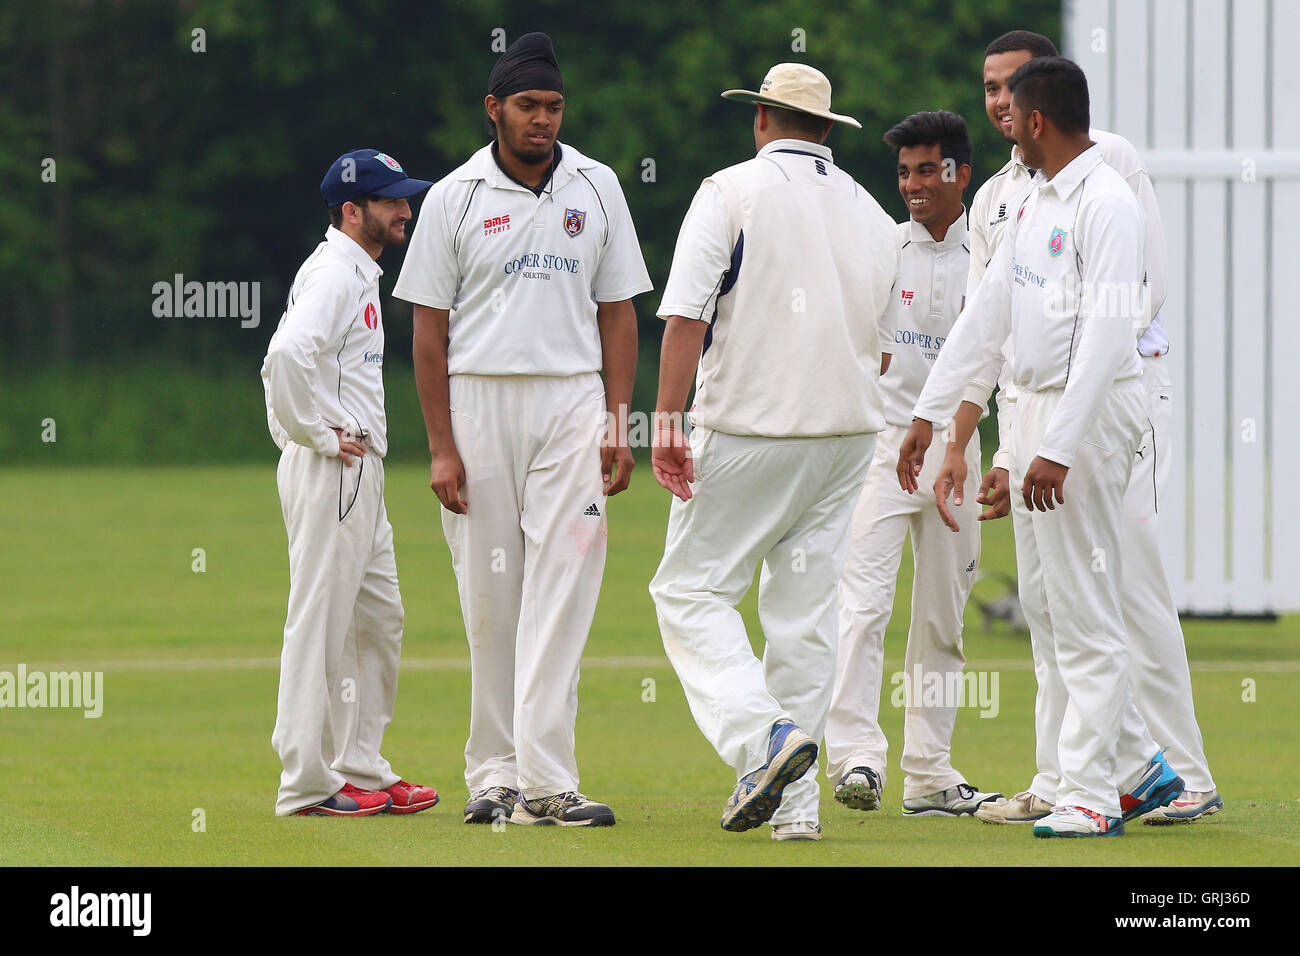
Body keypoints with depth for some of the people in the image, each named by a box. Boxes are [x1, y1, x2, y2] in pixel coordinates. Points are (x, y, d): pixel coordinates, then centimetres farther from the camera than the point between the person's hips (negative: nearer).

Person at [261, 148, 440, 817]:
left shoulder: (359, 274, 19)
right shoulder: (333, 274, -14)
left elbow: (289, 358, 28)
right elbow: (286, 354, -31)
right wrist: (321, 435, -21)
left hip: (359, 477, 10)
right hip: (329, 471, -10)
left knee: (378, 621, 13)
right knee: (320, 624, -7)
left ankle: (361, 769, 19)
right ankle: (308, 782, -4)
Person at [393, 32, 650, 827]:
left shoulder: (597, 189, 8)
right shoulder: (456, 197, 2)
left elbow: (618, 313, 10)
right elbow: (430, 328, 1)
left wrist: (619, 424, 0)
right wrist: (441, 447, -6)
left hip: (571, 403, 1)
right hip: (479, 402, -1)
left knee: (563, 584, -10)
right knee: (489, 592, 2)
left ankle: (546, 781, -17)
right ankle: (495, 774, 9)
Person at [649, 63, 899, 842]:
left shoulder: (731, 193, -4)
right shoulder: (872, 215, 11)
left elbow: (687, 314, -14)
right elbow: (881, 345, 16)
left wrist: (669, 419, -15)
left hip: (748, 428, -5)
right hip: (848, 429, 5)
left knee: (692, 589, 1)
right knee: (806, 610, 8)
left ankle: (763, 738, -21)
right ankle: (796, 800, 5)